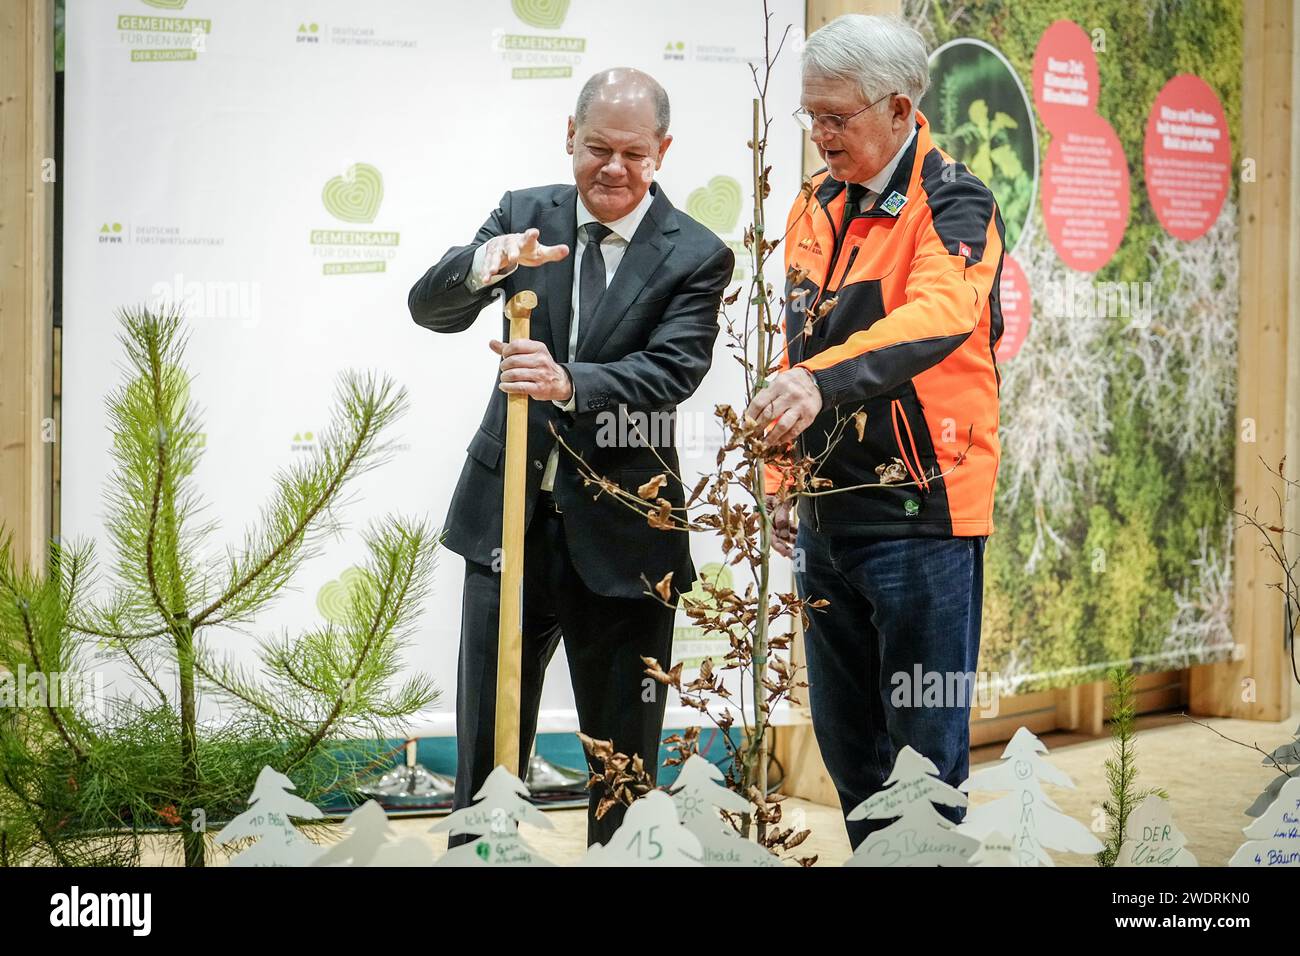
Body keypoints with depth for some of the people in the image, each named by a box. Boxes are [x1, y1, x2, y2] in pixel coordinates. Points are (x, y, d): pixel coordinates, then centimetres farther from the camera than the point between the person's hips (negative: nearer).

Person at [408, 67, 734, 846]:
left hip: (620, 533, -2)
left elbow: (672, 372, -18)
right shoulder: (524, 215, 3)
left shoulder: (696, 256, -5)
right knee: (487, 741, 9)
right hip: (512, 516, 2)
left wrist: (568, 384, -36)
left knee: (626, 753, 9)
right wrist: (486, 262, -28)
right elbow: (429, 310, -6)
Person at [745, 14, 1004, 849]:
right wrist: (783, 479, 16)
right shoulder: (818, 207, 11)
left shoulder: (953, 204, -11)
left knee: (925, 740, -1)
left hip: (922, 512, -7)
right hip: (829, 513, 8)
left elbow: (939, 315, -32)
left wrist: (825, 378, -47)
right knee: (844, 738, 15)